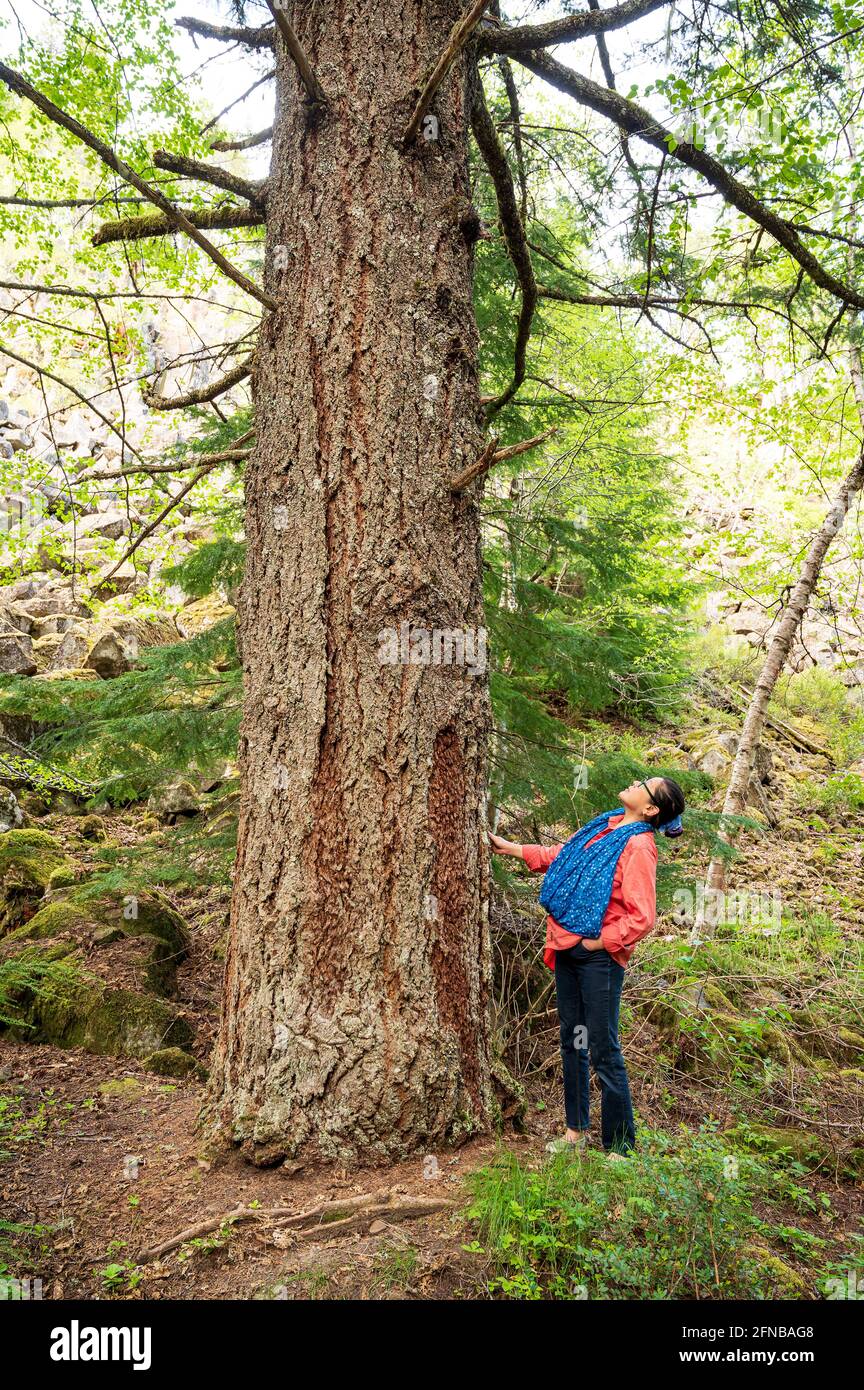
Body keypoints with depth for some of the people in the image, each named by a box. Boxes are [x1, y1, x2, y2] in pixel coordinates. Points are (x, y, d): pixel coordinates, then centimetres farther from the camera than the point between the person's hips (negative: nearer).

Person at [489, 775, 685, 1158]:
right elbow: (559, 855, 21)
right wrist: (510, 848, 19)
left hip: (598, 955, -8)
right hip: (569, 948, 8)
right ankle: (576, 1130, 34)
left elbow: (642, 917, -22)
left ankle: (620, 1147, 15)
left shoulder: (638, 847, -17)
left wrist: (597, 942, -16)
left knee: (603, 1051, 0)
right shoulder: (605, 825, 8)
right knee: (572, 1040, 18)